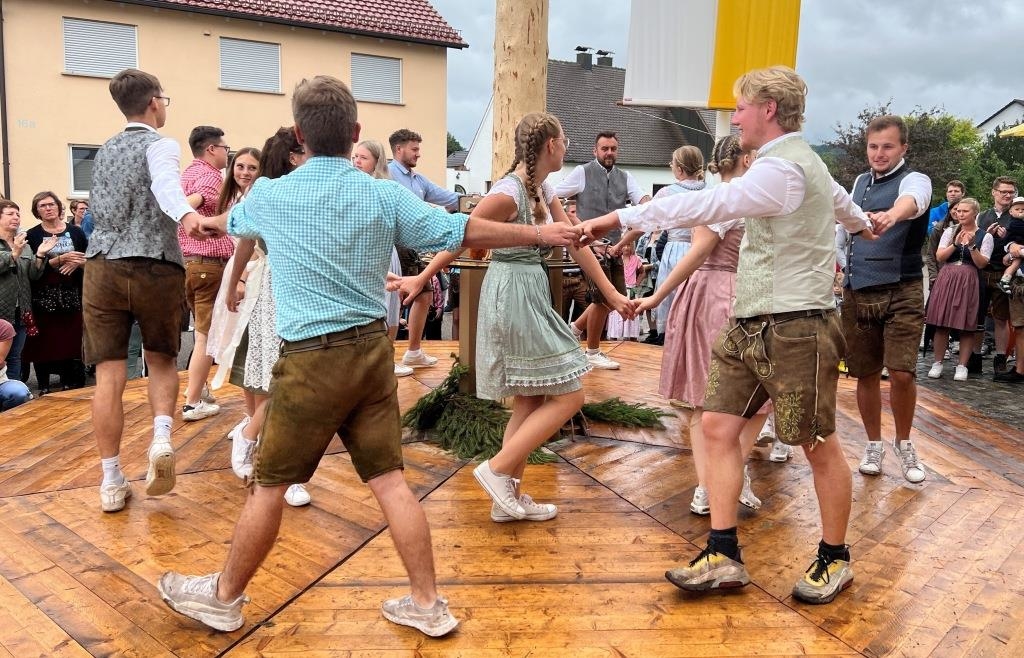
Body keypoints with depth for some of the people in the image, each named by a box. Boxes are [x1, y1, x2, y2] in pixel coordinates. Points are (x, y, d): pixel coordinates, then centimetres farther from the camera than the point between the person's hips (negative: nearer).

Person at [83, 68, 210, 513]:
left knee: (109, 376, 3)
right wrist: (186, 215, -47)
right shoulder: (160, 145, -3)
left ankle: (111, 482, 6)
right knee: (162, 361, 16)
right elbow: (165, 183, -27)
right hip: (156, 268, -4)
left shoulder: (104, 151, 18)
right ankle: (161, 439, -7)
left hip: (102, 266, 4)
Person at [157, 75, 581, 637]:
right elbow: (461, 232, 0)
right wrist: (539, 234, 10)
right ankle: (428, 604, 16)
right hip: (373, 350, 3)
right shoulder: (384, 196, -1)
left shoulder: (270, 196, -1)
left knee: (269, 485, 10)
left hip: (311, 359, -3)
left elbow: (232, 222, 22)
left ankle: (223, 597, 29)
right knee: (389, 480, 9)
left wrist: (205, 221, 47)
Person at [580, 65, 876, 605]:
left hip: (793, 328, -10)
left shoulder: (782, 167, -16)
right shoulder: (799, 160, 17)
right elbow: (836, 196, 37)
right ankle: (723, 556, 8)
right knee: (718, 426, 2)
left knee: (819, 445, 6)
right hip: (748, 325, 10)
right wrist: (861, 223, 60)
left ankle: (834, 560, 24)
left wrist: (619, 218, -26)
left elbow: (706, 204, -27)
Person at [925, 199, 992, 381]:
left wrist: (971, 245, -15)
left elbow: (981, 264, -4)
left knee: (967, 326, 0)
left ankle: (962, 366, 7)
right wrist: (956, 244, -12)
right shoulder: (950, 232, 9)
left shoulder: (985, 236, 4)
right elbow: (939, 257, 1)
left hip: (968, 282, -1)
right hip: (946, 279, 2)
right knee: (941, 324, 2)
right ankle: (937, 363, 10)